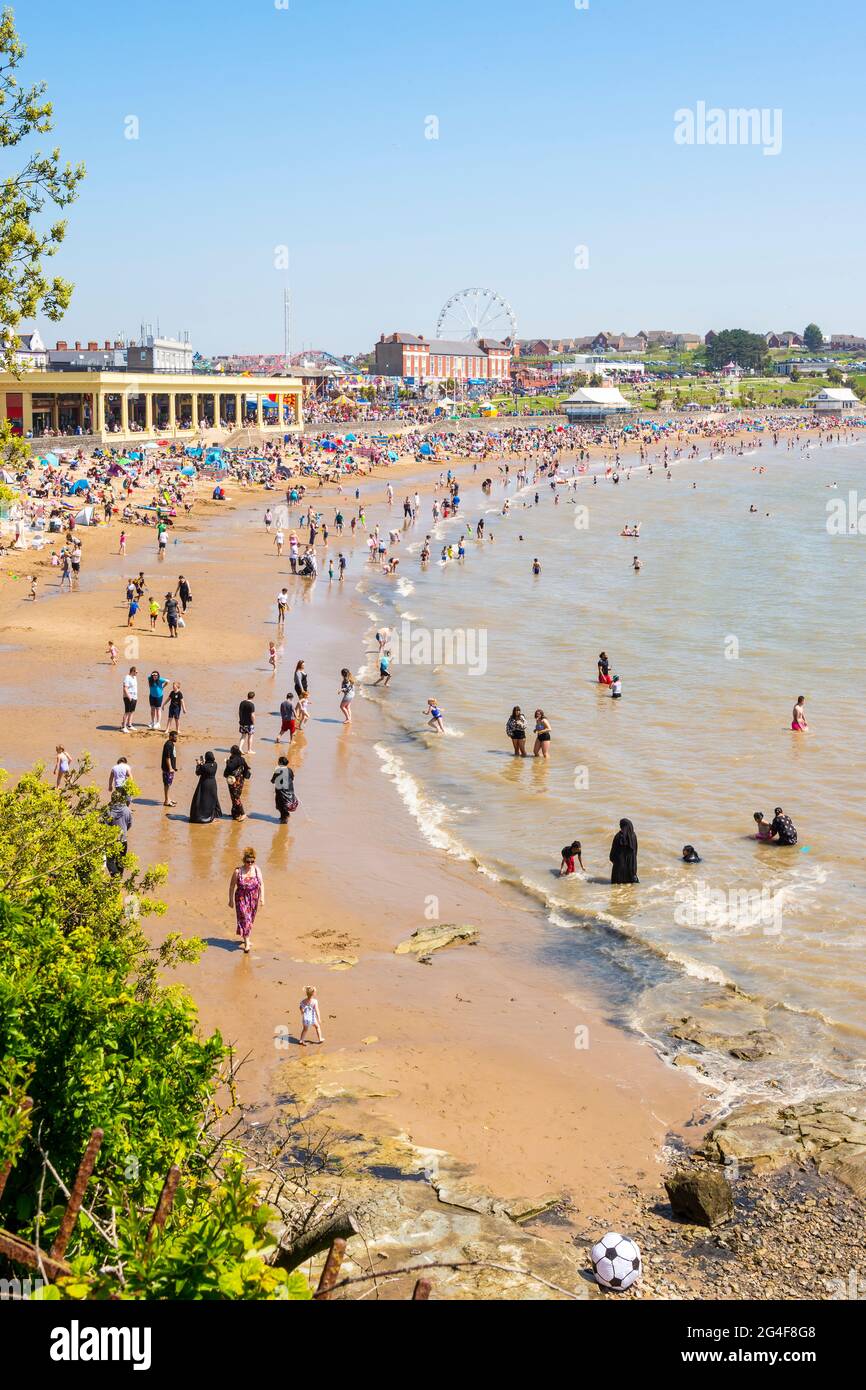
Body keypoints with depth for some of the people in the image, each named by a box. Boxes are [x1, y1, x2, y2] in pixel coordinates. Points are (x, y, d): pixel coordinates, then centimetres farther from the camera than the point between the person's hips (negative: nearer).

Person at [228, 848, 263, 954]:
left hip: (253, 899, 3)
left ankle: (245, 936, 39)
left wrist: (262, 898, -5)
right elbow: (232, 886, -5)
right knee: (244, 919, -9)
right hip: (241, 899, -3)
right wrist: (231, 900, -2)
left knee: (250, 920, 16)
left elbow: (261, 884, -1)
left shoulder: (257, 870, -7)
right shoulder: (238, 871, -14)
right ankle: (247, 943, -4)